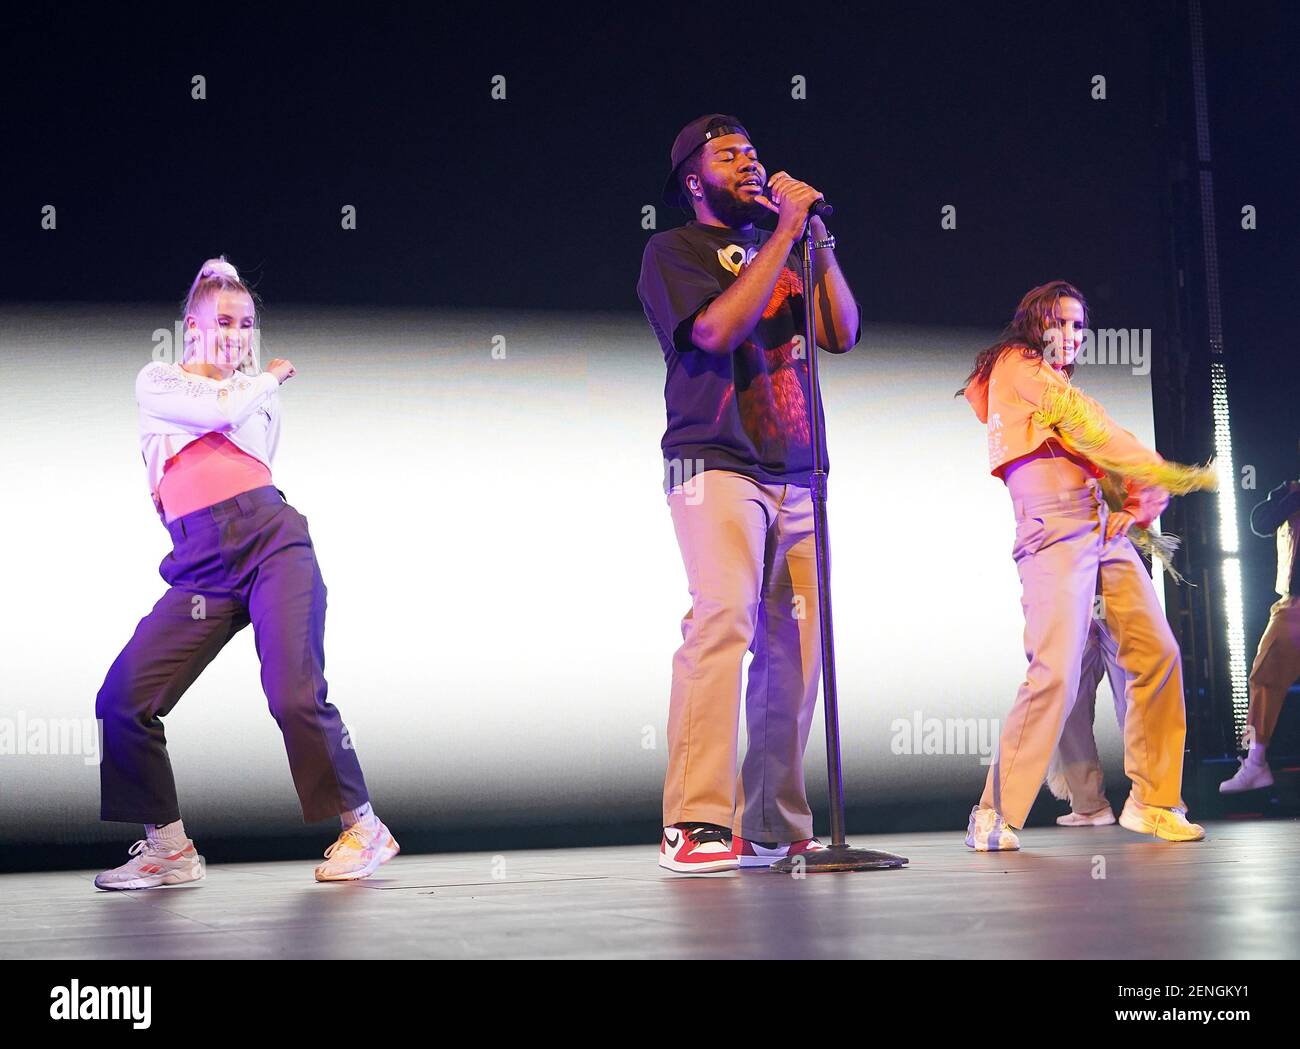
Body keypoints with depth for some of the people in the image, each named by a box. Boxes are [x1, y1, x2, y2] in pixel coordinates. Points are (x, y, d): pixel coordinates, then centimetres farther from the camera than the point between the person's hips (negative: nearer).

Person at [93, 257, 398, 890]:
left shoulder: (260, 392, 22)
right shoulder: (157, 381, 14)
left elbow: (260, 454, 5)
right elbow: (217, 410, -5)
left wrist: (265, 378, 14)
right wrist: (267, 380, 8)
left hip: (272, 541, 0)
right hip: (201, 569, 0)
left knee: (294, 695, -18)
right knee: (122, 699, -13)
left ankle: (363, 827, -3)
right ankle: (170, 849, 1)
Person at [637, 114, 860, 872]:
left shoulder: (780, 253, 23)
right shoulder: (674, 250, 7)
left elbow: (843, 333, 13)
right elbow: (716, 329, -12)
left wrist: (818, 238, 6)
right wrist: (786, 232, -7)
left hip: (794, 475, 6)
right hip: (716, 464, -6)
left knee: (794, 641, 0)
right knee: (724, 619, -21)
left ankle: (777, 827, 5)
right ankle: (697, 825, -23)